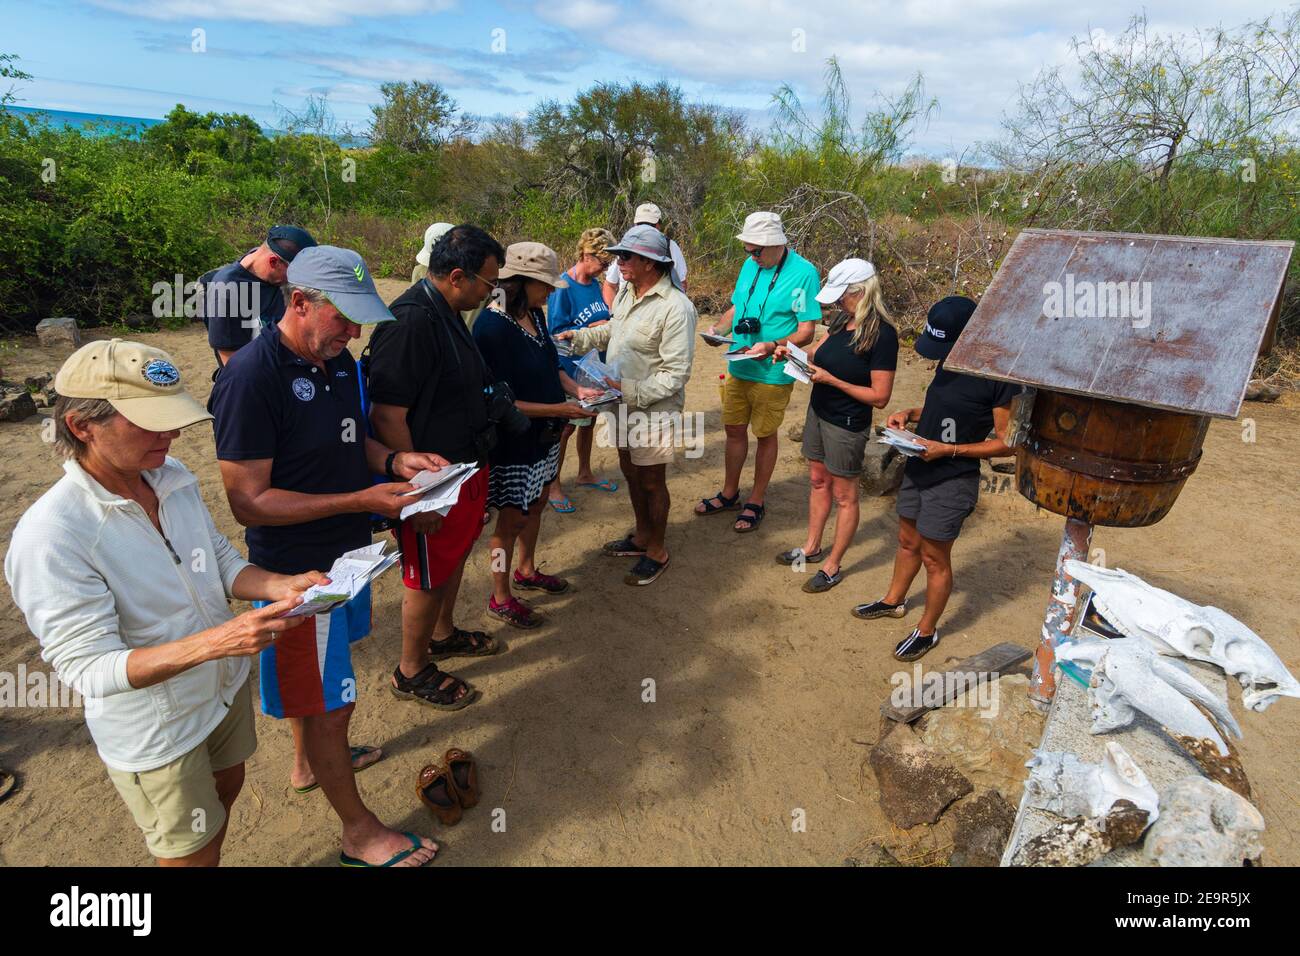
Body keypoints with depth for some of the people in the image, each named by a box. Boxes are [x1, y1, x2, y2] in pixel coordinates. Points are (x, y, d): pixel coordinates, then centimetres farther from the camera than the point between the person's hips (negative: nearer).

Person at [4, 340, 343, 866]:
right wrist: (214, 642, -41)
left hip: (226, 688, 7)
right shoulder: (49, 537, -30)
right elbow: (89, 669, -28)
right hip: (155, 734, -6)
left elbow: (222, 562, 2)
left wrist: (281, 586, -18)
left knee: (226, 789, 29)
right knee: (191, 852, 16)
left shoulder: (172, 477, -9)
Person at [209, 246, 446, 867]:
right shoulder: (251, 378, -25)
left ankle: (308, 764, 53)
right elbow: (249, 501, -24)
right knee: (330, 704, 7)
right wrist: (360, 500, -27)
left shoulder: (336, 359, 1)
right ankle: (359, 832, 26)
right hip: (298, 567, -8)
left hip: (345, 548, 8)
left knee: (315, 680, 28)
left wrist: (395, 460, -5)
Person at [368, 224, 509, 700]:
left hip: (466, 468, 10)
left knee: (454, 557, 25)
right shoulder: (410, 322, -25)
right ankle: (412, 673, 30)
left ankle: (442, 635, 49)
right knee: (428, 578, 8)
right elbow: (387, 415, -27)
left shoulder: (447, 313, 7)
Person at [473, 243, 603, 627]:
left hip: (542, 437, 8)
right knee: (512, 518, 6)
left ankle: (526, 571, 46)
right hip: (511, 444, -8)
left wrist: (576, 389, -2)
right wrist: (558, 410, -25)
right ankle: (500, 598, 26)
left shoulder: (535, 314, 1)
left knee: (535, 505, 23)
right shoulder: (492, 326, -25)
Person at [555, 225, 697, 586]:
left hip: (652, 410, -8)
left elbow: (675, 374, -24)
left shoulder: (675, 308, -24)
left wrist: (631, 391, -28)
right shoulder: (626, 292, 1)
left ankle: (657, 551, 29)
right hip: (622, 404, 8)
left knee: (652, 482, 8)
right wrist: (577, 336, 9)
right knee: (630, 473, 22)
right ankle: (642, 536, 43)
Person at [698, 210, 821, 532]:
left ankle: (756, 502, 25)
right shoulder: (751, 265, 4)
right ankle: (729, 494, 33)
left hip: (772, 374, -6)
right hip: (738, 369, 6)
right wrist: (719, 328, -6)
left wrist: (772, 346, -31)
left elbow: (806, 332, -16)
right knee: (734, 430, 15)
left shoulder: (803, 272, -16)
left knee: (765, 436, 9)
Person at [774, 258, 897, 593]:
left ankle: (832, 567, 22)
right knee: (818, 481, 20)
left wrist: (831, 380, -23)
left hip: (847, 425, -8)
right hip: (818, 411, 8)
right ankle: (811, 548, 39)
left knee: (844, 496, 8)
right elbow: (821, 349, 15)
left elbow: (880, 397, -22)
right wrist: (792, 352, -5)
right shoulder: (843, 319, -1)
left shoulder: (882, 334, -22)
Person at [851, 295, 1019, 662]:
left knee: (934, 558, 7)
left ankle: (927, 630, 26)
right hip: (919, 468, 8)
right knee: (908, 541, 23)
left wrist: (947, 450, -23)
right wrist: (910, 413, 1)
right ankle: (894, 600, 45)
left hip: (952, 481, -7)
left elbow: (1006, 442, -17)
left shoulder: (999, 375, -21)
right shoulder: (950, 360, 2)